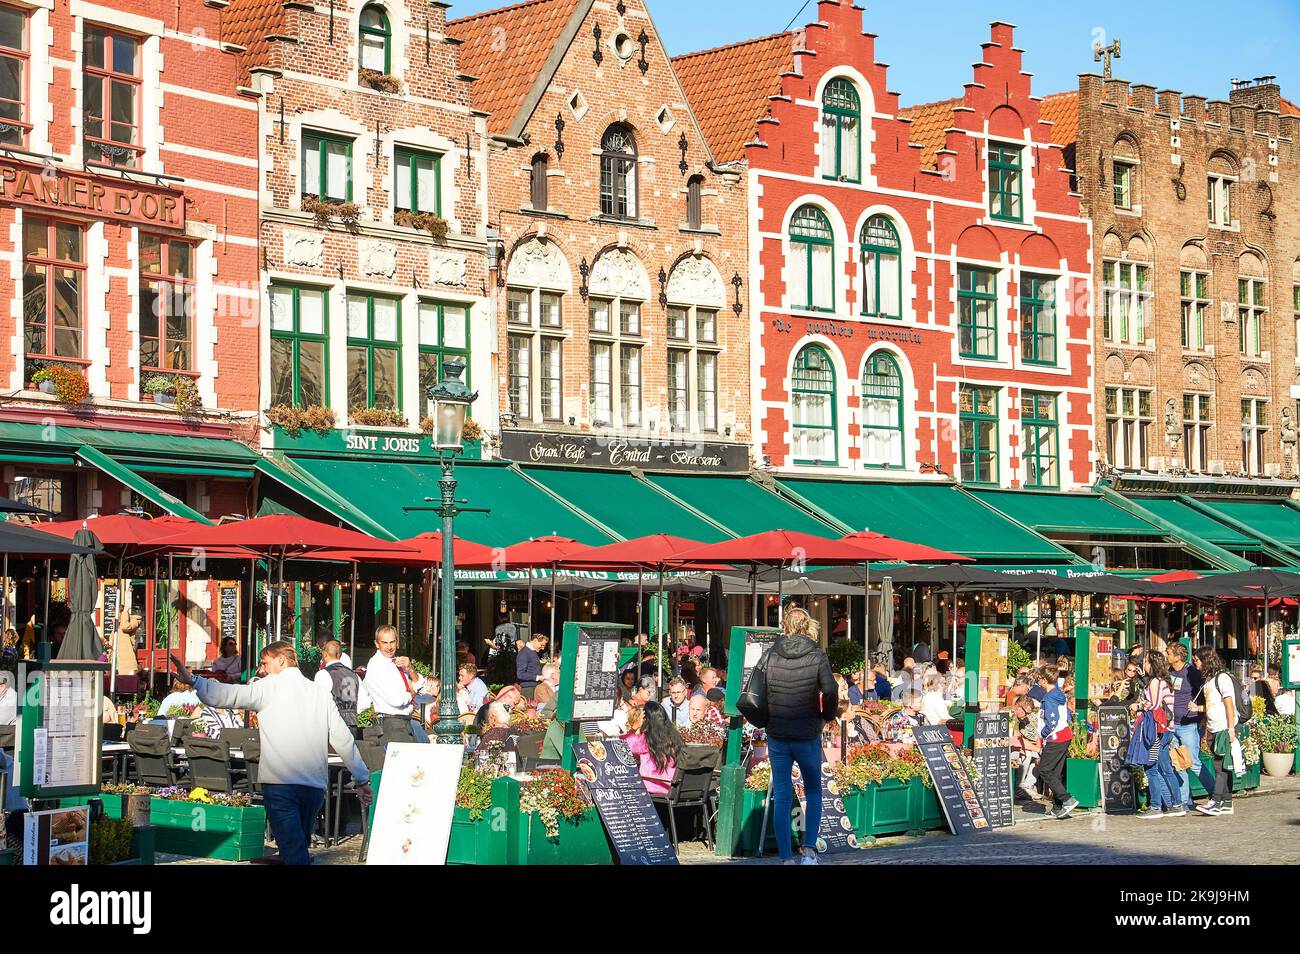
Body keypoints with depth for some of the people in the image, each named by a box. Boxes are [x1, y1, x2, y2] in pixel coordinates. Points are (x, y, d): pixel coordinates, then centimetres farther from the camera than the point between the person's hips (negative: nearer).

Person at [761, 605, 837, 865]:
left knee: (781, 797, 5)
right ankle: (810, 848, 4)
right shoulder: (816, 656, -5)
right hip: (808, 735, -1)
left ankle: (786, 857, 3)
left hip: (777, 735, 1)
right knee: (813, 791, 17)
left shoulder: (771, 655, -1)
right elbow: (830, 693, -13)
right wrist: (826, 717, 4)